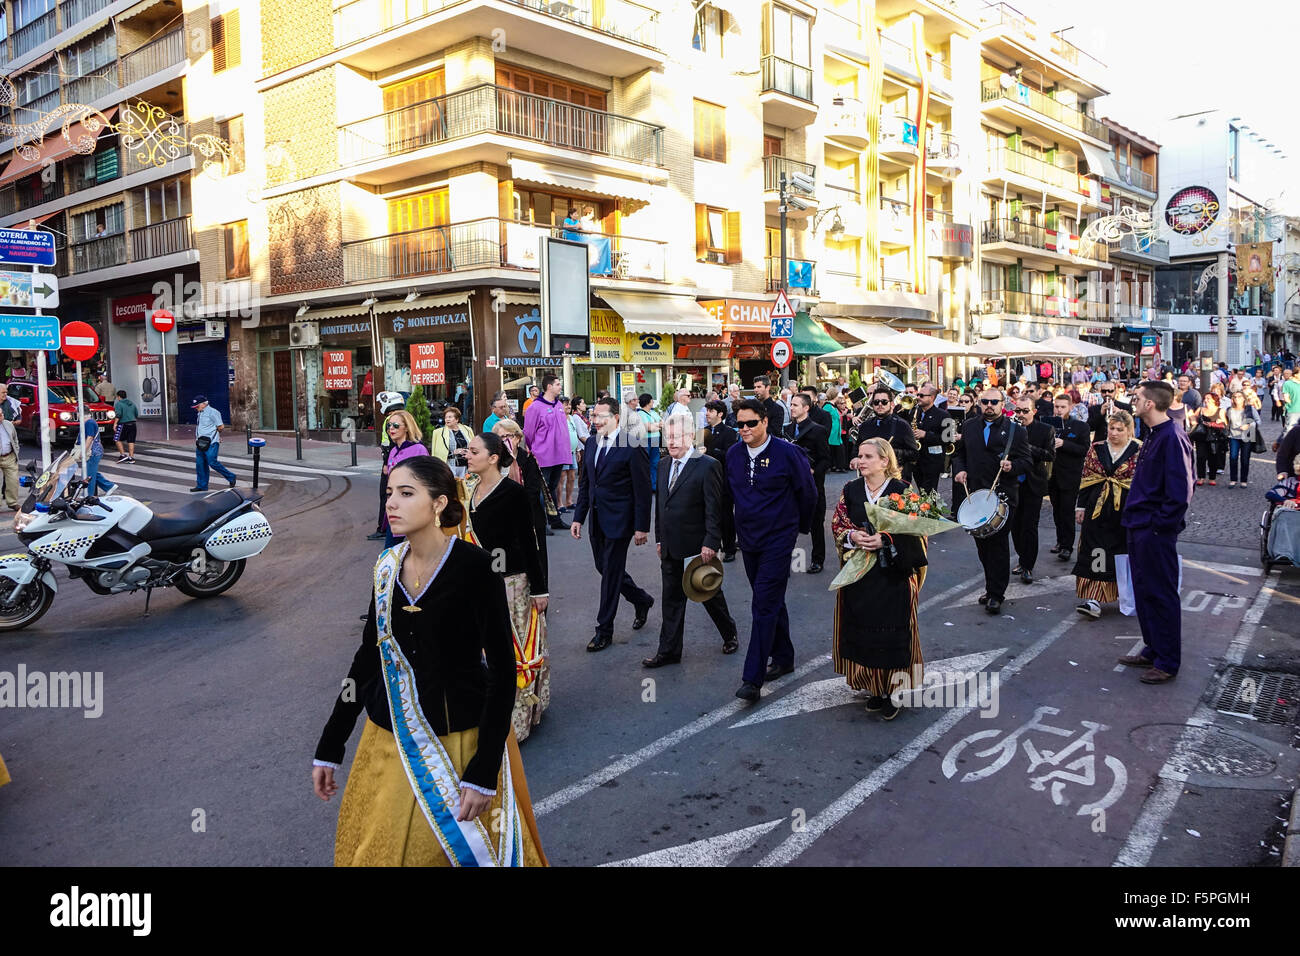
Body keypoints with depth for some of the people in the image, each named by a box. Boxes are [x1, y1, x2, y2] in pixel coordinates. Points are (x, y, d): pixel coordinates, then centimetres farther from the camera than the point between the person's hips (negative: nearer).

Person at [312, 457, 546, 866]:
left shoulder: (476, 566, -17)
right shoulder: (387, 566, 0)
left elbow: (502, 670, -16)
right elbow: (367, 659, 9)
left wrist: (484, 773, -20)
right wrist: (328, 749, 11)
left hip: (461, 739, -5)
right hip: (390, 740, 5)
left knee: (468, 846, 10)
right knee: (377, 849, 17)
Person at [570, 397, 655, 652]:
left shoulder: (632, 447, -14)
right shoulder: (591, 443, 8)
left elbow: (643, 490, -13)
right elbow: (585, 483, 14)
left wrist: (642, 527, -14)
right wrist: (578, 517, 10)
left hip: (618, 520, -7)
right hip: (597, 519, 7)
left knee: (611, 572, 1)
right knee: (604, 567, 16)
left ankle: (604, 630, 13)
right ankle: (642, 601, 39)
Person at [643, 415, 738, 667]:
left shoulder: (707, 466, -13)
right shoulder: (663, 465, 9)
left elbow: (714, 510, -15)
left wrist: (710, 544, -19)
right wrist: (659, 539, 14)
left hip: (698, 548, -6)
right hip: (671, 548, 6)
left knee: (710, 595, 11)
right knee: (672, 599, 11)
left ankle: (730, 635, 34)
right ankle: (669, 651, 18)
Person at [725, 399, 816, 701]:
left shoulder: (787, 453, -13)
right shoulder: (733, 454, 1)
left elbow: (808, 494, -1)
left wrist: (799, 526, 10)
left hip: (778, 540, -5)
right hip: (748, 540, 6)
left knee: (764, 607, -10)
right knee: (771, 602, 18)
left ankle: (753, 678, -9)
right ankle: (783, 658, 33)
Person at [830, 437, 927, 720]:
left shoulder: (902, 490, -6)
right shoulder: (850, 490, 5)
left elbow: (914, 530, -9)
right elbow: (837, 524, 6)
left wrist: (885, 540, -22)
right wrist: (852, 536, -14)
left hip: (893, 573, -3)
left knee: (892, 631, -1)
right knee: (861, 630, 6)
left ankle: (893, 690, 12)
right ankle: (874, 687, 21)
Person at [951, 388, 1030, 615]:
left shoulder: (1015, 430, 0)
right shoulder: (969, 426, 11)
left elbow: (1026, 462, 0)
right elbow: (959, 453, 20)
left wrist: (1011, 466, -20)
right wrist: (960, 470, 2)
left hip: (1003, 495, -4)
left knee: (998, 543, -6)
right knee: (982, 543, 10)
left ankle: (996, 595, 0)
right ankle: (991, 587, 23)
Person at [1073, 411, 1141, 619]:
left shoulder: (1139, 451, -2)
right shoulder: (1096, 449, 7)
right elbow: (1086, 480, 10)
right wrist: (1081, 506, 6)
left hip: (1127, 511, -2)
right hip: (1098, 509, 2)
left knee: (1123, 554, 8)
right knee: (1095, 553, -4)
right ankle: (1094, 600, -4)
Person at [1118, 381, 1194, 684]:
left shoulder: (1172, 438, -19)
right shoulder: (1153, 435, 11)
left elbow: (1180, 490, -23)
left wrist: (1161, 523, -18)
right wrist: (1135, 516, 14)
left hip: (1157, 532, -10)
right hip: (1140, 528, 10)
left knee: (1161, 594, 0)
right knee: (1144, 590, 17)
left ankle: (1168, 662, 11)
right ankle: (1152, 650, 30)